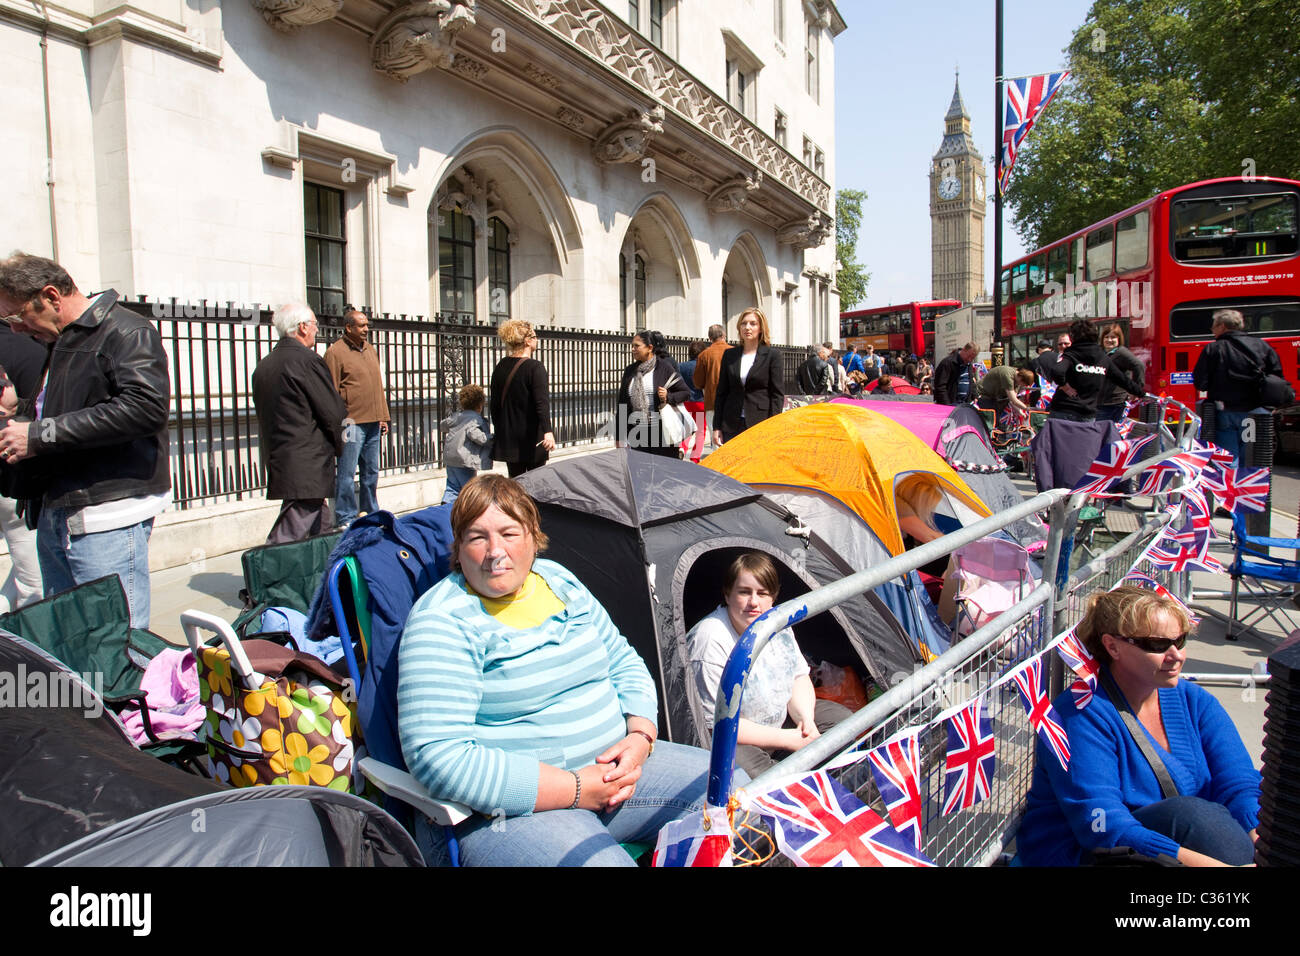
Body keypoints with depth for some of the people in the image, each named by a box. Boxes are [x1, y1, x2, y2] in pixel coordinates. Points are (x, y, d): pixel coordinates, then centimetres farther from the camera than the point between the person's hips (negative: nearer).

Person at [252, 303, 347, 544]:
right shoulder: (308, 360, -12)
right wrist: (339, 446, 4)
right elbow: (334, 413, -12)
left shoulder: (263, 366, 13)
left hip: (277, 463, 9)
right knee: (286, 540, -9)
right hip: (308, 468, -9)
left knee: (322, 531, 20)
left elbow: (264, 416, 17)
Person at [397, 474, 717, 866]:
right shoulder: (443, 620, -15)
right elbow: (438, 757, -23)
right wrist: (577, 790, -22)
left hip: (607, 765, 8)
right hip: (506, 805, -7)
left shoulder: (559, 582, 8)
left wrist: (640, 737, -6)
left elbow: (624, 661, 16)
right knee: (598, 861, -34)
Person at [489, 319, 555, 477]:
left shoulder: (501, 367, 7)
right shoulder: (535, 367, -12)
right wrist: (547, 431, -31)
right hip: (532, 438, -6)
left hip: (508, 437, 6)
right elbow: (542, 402, -23)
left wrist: (498, 429, 22)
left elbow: (495, 403, 13)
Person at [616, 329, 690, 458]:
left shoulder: (664, 367, -1)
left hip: (661, 431, -4)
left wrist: (668, 397, -15)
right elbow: (622, 405, 14)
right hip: (637, 432, 4)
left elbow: (686, 392, 5)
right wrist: (621, 437, 11)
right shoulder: (630, 371, 12)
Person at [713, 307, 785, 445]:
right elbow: (721, 392, 12)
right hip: (732, 426, 3)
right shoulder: (729, 355, 12)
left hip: (760, 423, -3)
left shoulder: (772, 356, 2)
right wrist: (717, 426, 6)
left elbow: (777, 395, -1)